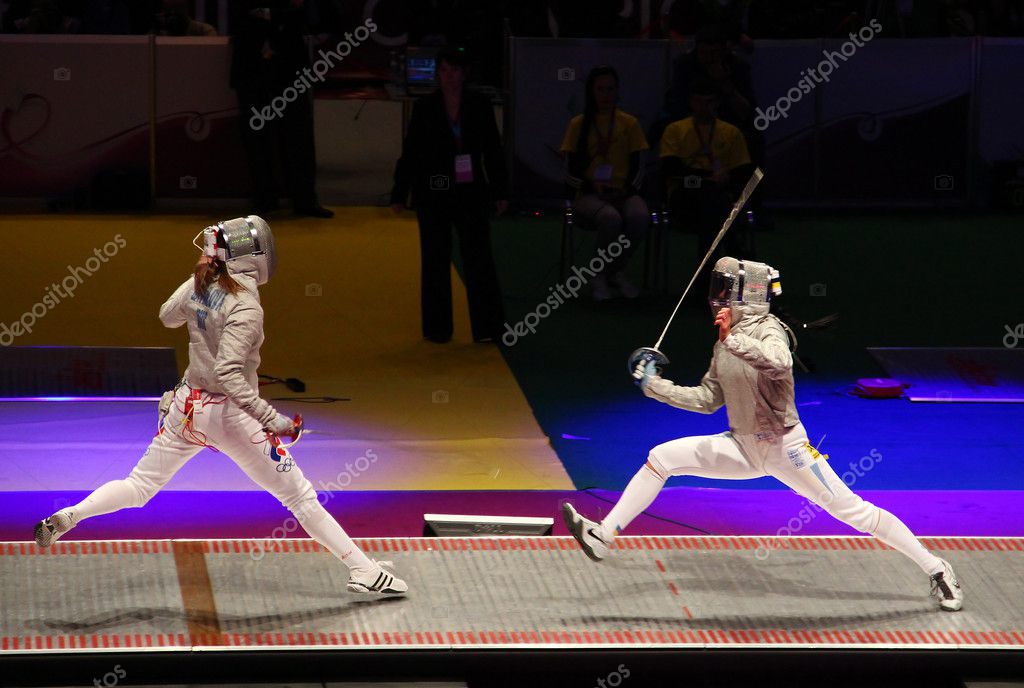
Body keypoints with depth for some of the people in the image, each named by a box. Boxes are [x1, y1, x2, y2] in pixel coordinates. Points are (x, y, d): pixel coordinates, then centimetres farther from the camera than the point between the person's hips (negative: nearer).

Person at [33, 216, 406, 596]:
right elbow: (227, 372, -30)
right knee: (299, 496, 3)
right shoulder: (245, 307, -23)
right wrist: (271, 419, -32)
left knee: (139, 486, 19)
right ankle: (364, 571, 5)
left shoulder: (199, 284, -3)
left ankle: (64, 518, 0)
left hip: (187, 406, 6)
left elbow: (167, 316, 18)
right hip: (229, 414, -6)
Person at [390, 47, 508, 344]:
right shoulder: (424, 108, -2)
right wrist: (399, 194, 0)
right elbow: (409, 153, 1)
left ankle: (487, 327, 1)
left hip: (471, 193, 1)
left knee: (478, 257, -2)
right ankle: (437, 328, 12)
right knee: (435, 260, 5)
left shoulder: (479, 106, 2)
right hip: (434, 194, -1)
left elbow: (493, 152, 8)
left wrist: (500, 192, 7)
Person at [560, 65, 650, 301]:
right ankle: (601, 275, -14)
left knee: (640, 216, -35)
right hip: (589, 195, -2)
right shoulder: (579, 124, 9)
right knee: (610, 218, -38)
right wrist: (591, 186, -13)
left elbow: (638, 168, 10)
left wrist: (627, 191, -9)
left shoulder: (629, 123, 12)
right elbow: (570, 173, 6)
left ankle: (616, 271, -10)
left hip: (623, 193, 2)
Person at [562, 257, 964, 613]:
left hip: (785, 448, -7)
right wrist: (655, 386, 8)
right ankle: (603, 536, -2)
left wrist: (732, 340, -49)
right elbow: (708, 400, 14)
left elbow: (780, 363, -42)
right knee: (661, 458, -3)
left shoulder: (768, 331, -18)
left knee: (852, 512, -9)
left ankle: (936, 570, 0)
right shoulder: (727, 342, 6)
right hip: (745, 448, 7)